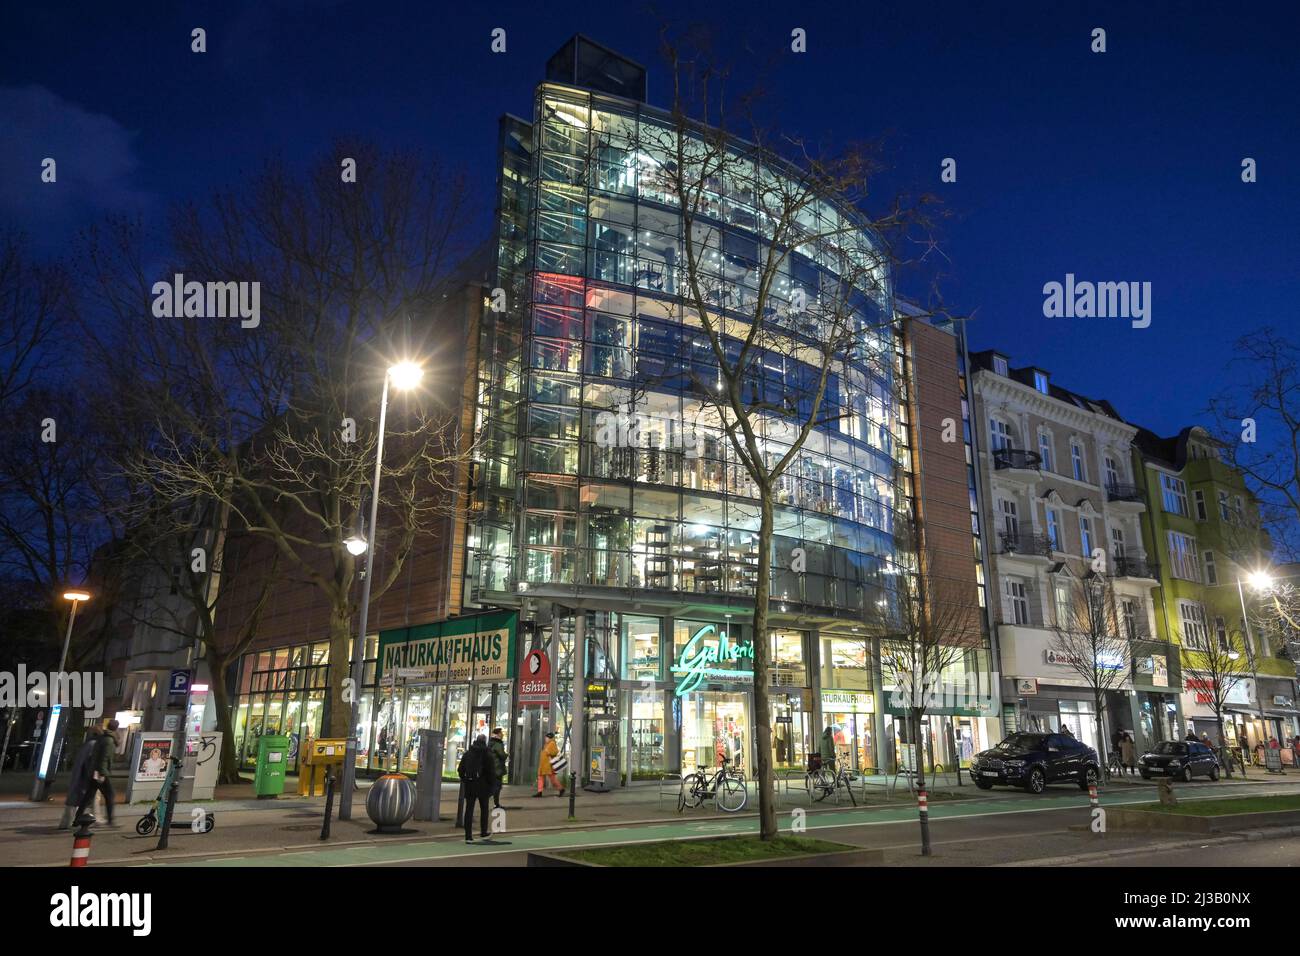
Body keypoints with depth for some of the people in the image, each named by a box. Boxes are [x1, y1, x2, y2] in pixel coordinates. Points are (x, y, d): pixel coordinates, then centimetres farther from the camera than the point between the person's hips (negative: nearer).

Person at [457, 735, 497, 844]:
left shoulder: (467, 753, 8)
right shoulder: (487, 754, -6)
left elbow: (460, 769, 11)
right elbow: (492, 771, -10)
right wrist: (492, 785, -3)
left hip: (469, 785, 3)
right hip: (482, 785, -3)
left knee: (469, 810, 4)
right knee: (484, 809, 14)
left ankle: (468, 836, 1)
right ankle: (483, 833, 19)